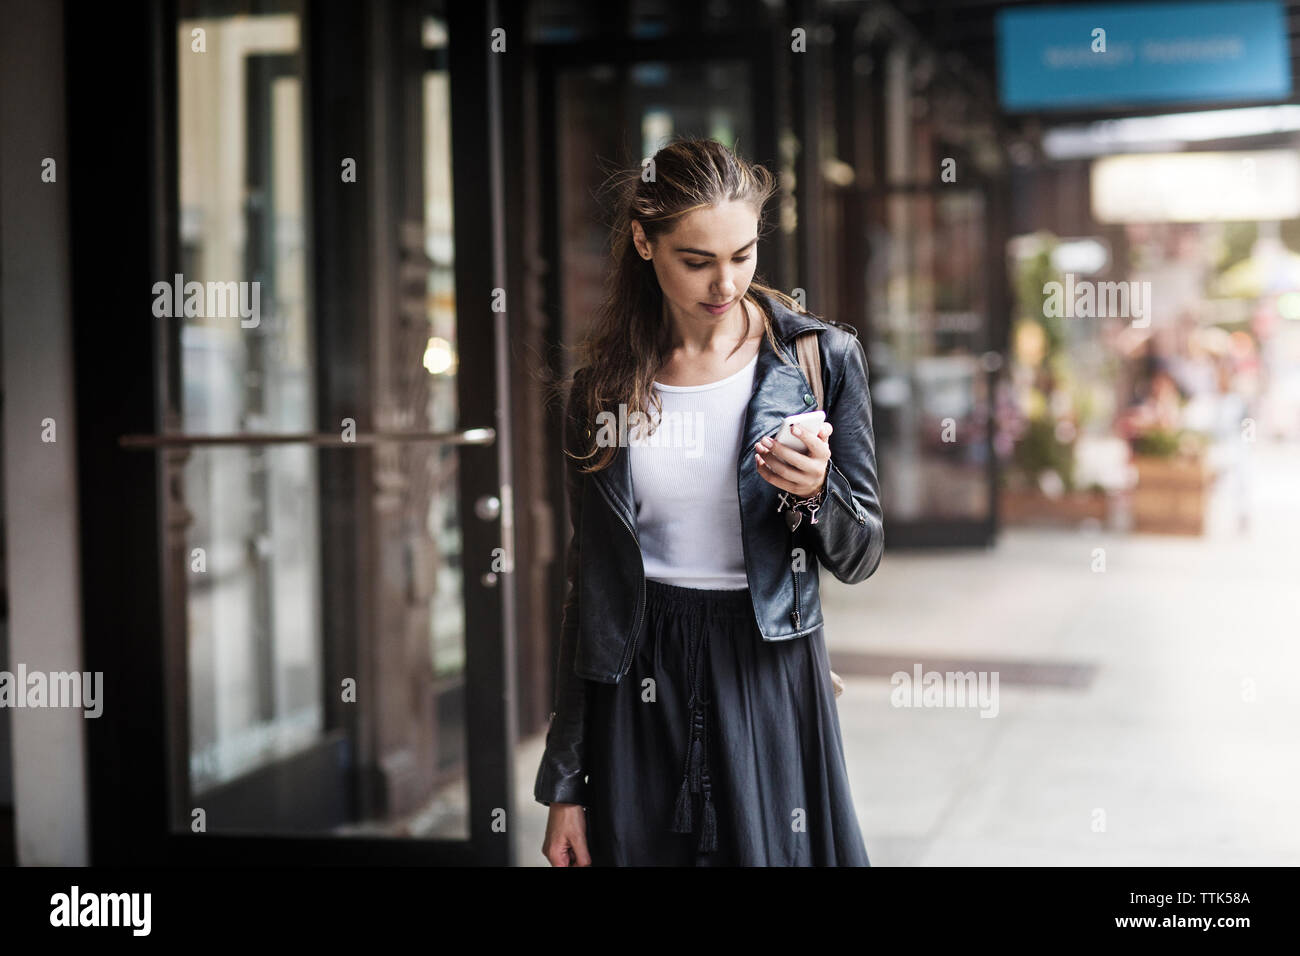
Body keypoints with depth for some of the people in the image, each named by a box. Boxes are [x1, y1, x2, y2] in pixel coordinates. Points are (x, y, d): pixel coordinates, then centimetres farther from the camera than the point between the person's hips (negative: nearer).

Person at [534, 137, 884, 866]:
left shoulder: (821, 358, -3)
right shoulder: (604, 388, 1)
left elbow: (860, 557, 2)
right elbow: (590, 586, 5)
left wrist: (814, 492, -21)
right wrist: (565, 784, 5)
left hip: (770, 677, -1)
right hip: (638, 689, 1)